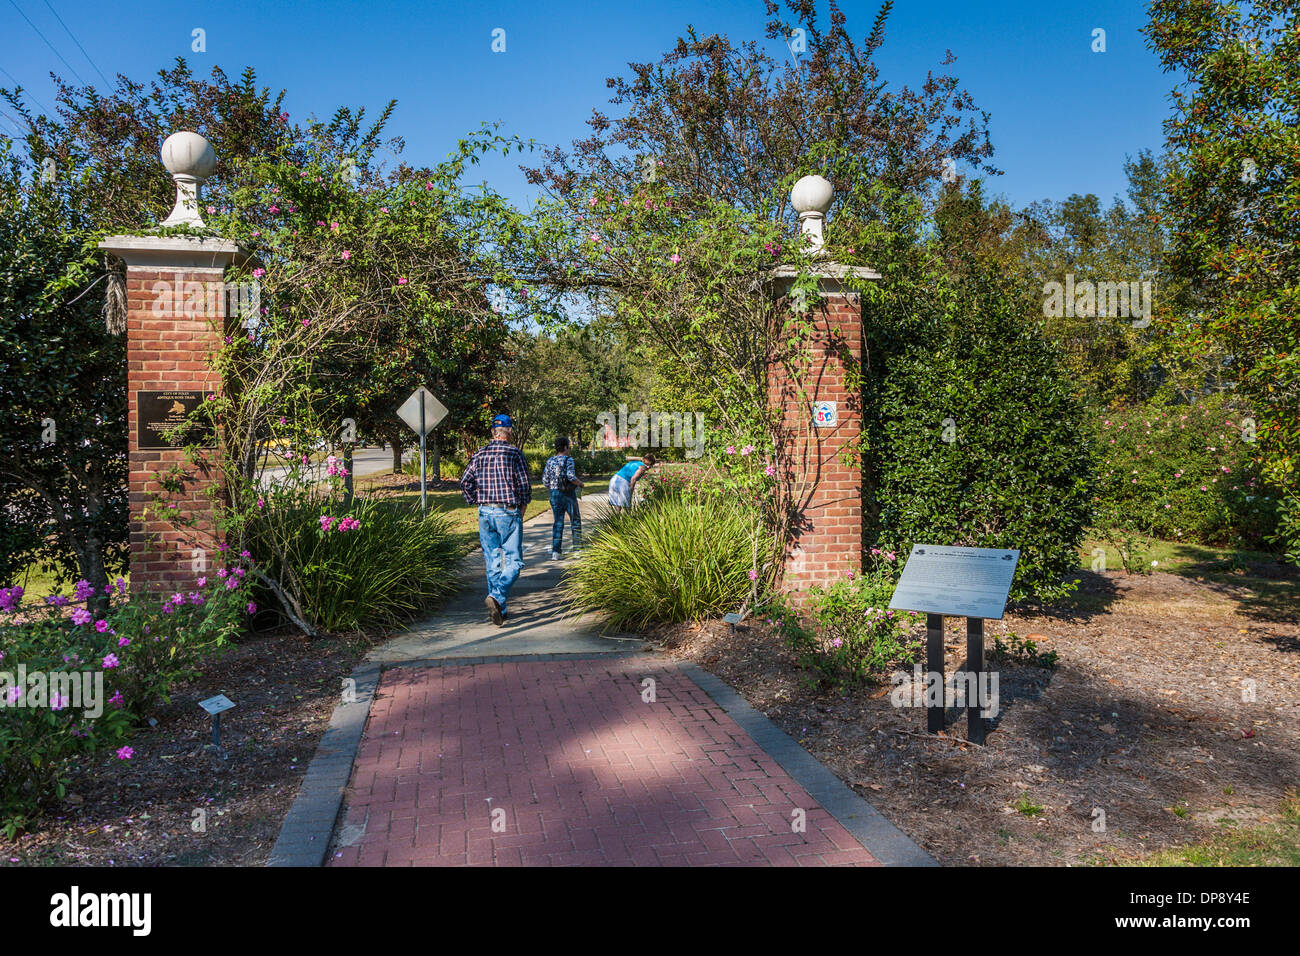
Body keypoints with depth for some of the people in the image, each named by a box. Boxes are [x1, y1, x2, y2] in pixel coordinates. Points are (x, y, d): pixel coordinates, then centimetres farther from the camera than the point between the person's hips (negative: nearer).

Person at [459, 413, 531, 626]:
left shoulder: (480, 454, 8)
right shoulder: (514, 453, -4)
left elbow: (465, 483, 4)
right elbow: (524, 484, -10)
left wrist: (478, 503, 14)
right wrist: (522, 505, 7)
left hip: (485, 513, 4)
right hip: (508, 513, -4)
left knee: (492, 562, 11)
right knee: (513, 561, 0)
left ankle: (500, 610, 14)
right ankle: (496, 596, -23)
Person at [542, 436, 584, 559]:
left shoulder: (550, 461, 5)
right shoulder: (568, 459, -10)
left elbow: (545, 480, 5)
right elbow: (571, 476, -21)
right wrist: (580, 483, -3)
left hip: (554, 494, 4)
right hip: (568, 494, -4)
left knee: (558, 522, 8)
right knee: (575, 520, 14)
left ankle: (555, 551, -2)